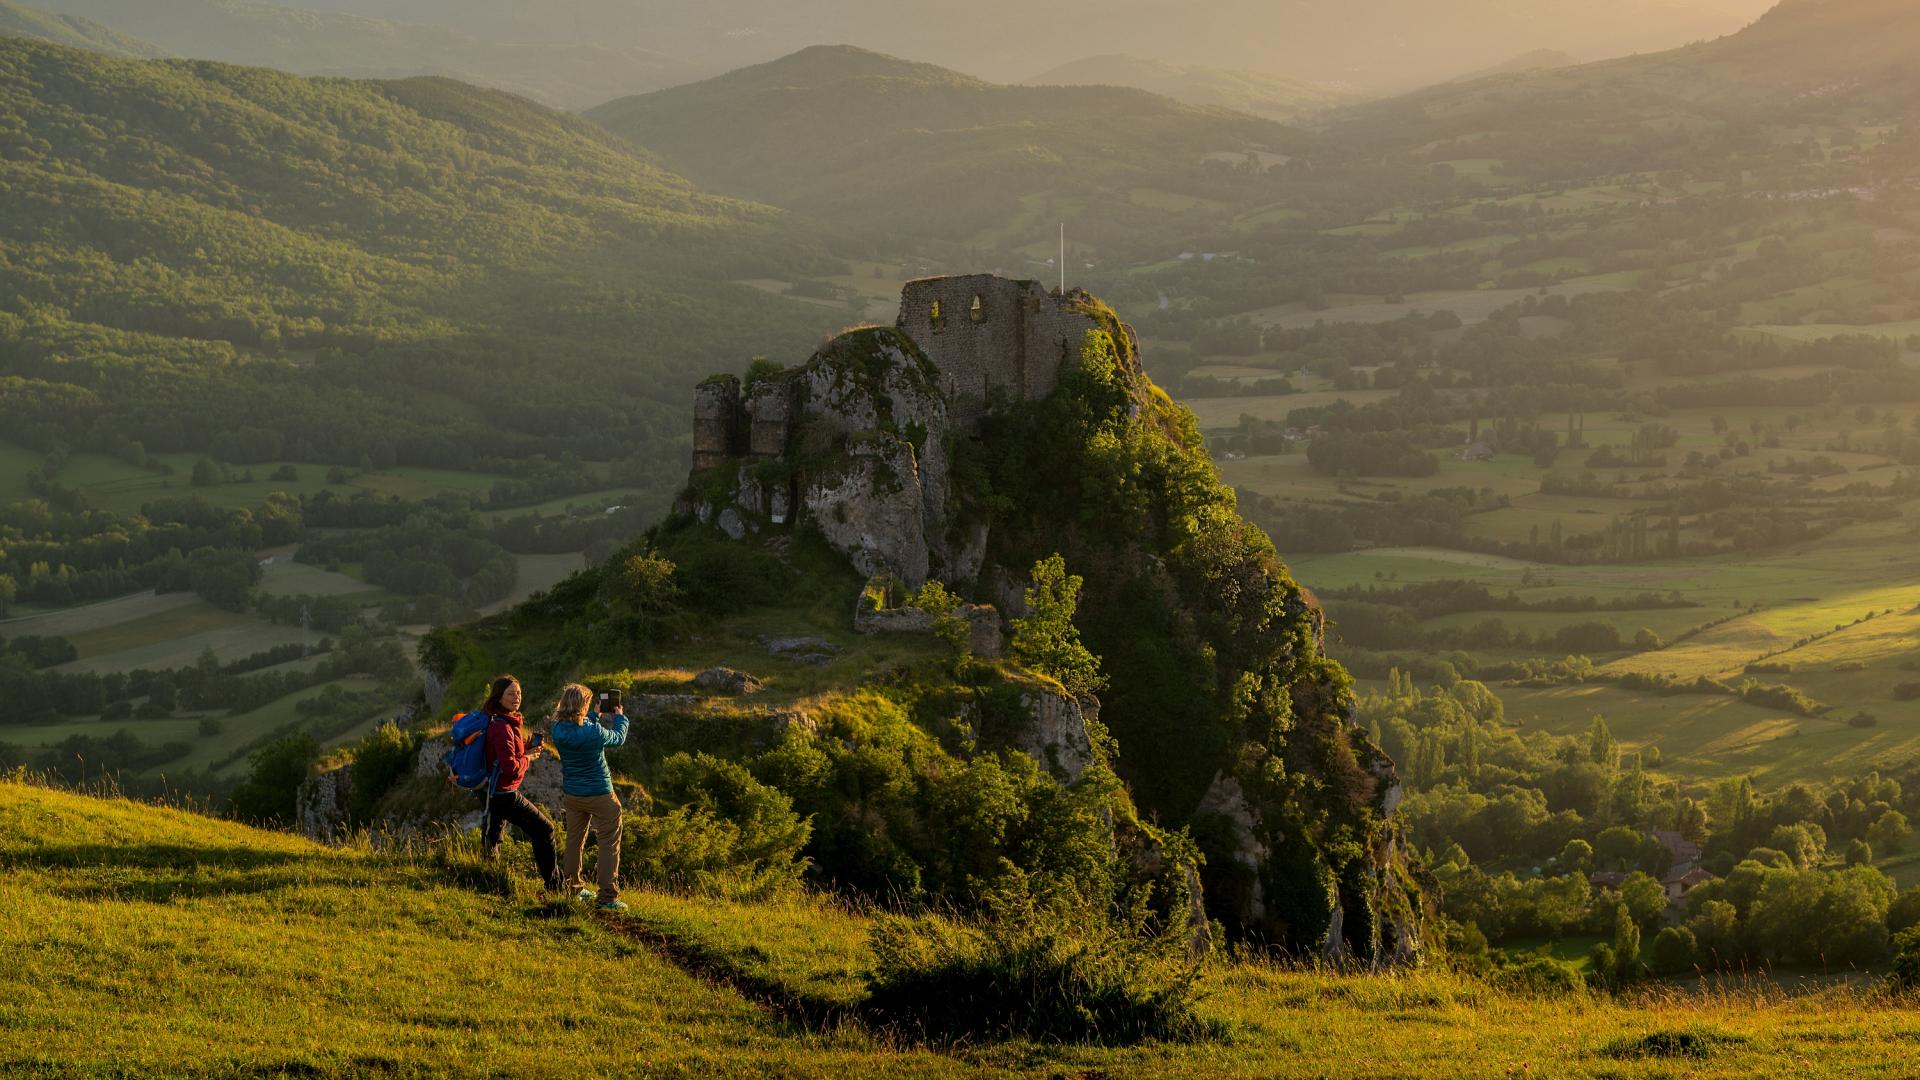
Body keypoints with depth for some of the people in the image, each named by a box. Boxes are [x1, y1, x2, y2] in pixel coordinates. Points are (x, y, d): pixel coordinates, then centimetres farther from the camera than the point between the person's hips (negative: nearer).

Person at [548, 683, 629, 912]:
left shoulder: (558, 729, -10)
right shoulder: (594, 732, -25)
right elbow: (618, 737, -4)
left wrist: (596, 716, 21)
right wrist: (620, 717, 14)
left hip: (571, 795, 6)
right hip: (600, 795, -6)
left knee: (574, 840, 20)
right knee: (609, 844, 3)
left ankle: (573, 888, 31)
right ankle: (607, 897, 0)